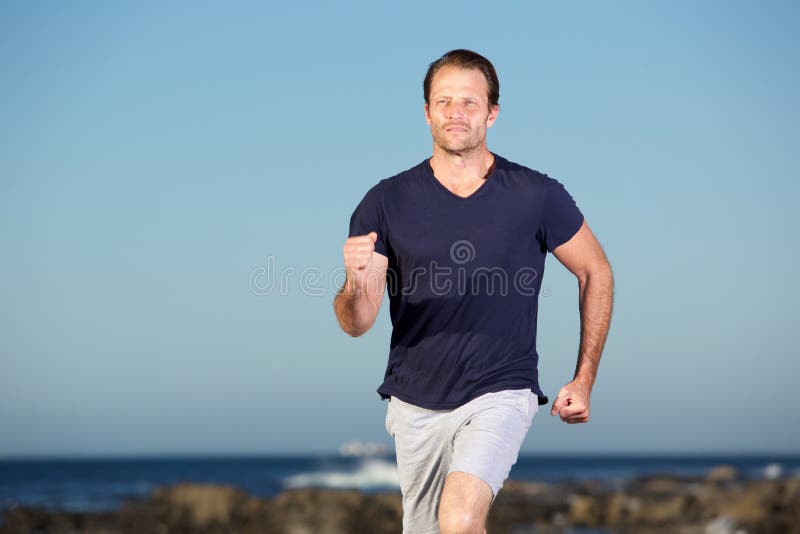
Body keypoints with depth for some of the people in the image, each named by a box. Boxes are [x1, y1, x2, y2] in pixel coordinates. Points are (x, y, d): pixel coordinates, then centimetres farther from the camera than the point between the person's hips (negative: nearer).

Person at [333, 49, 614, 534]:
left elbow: (596, 273, 9)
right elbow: (357, 324, -5)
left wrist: (584, 380, 5)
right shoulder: (387, 202, -3)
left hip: (500, 394, -3)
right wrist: (356, 283, -29)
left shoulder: (537, 196, -5)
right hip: (416, 403, 3)